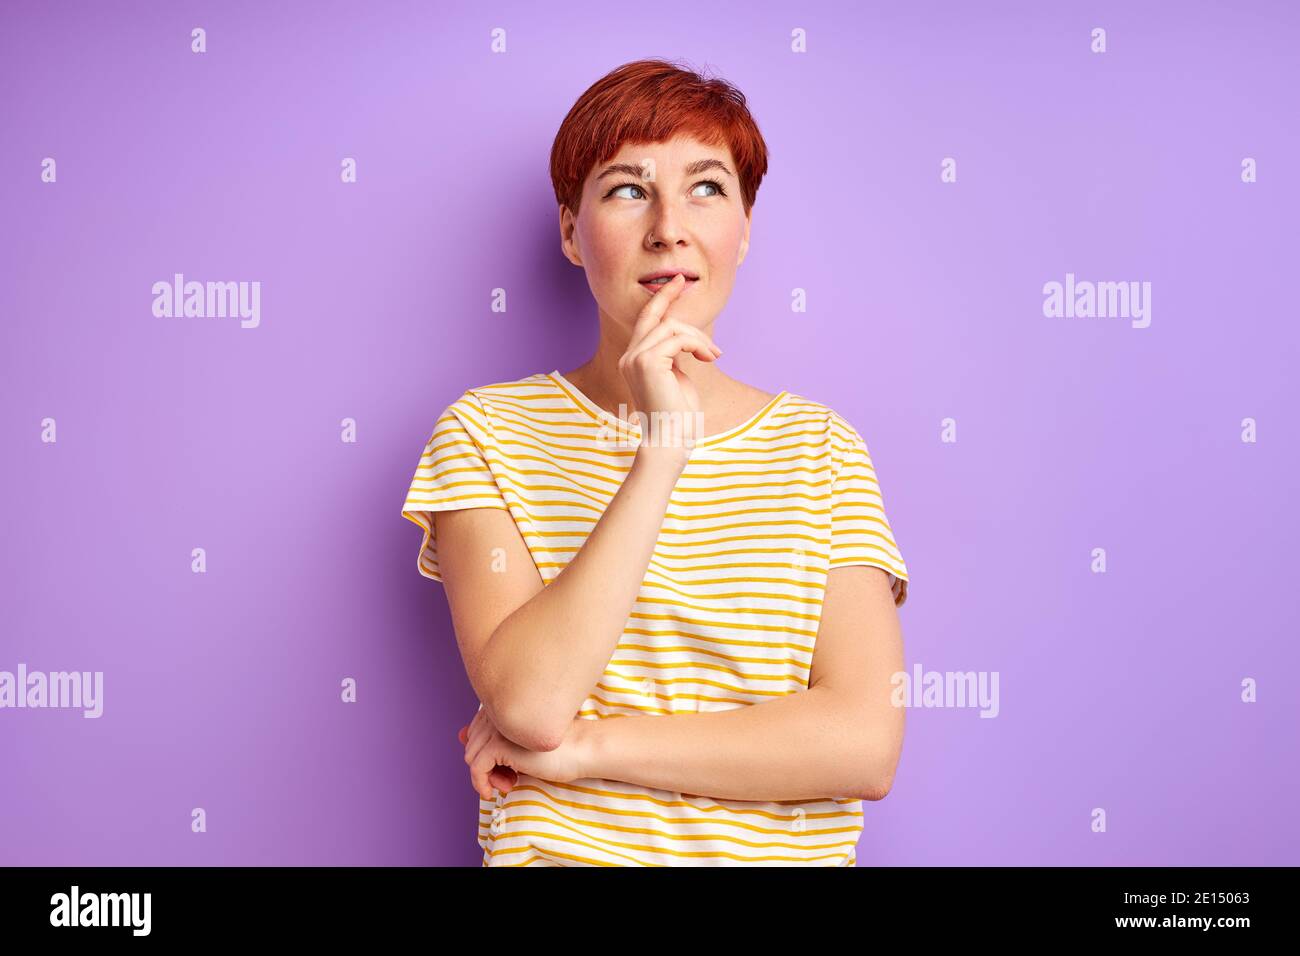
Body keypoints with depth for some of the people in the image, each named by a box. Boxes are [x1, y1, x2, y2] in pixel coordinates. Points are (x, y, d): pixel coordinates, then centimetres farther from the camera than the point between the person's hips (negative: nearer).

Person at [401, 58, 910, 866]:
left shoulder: (821, 446, 3)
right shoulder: (488, 431, 1)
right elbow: (529, 706, -13)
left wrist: (584, 746, -11)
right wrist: (661, 450, -16)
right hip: (560, 850, 0)